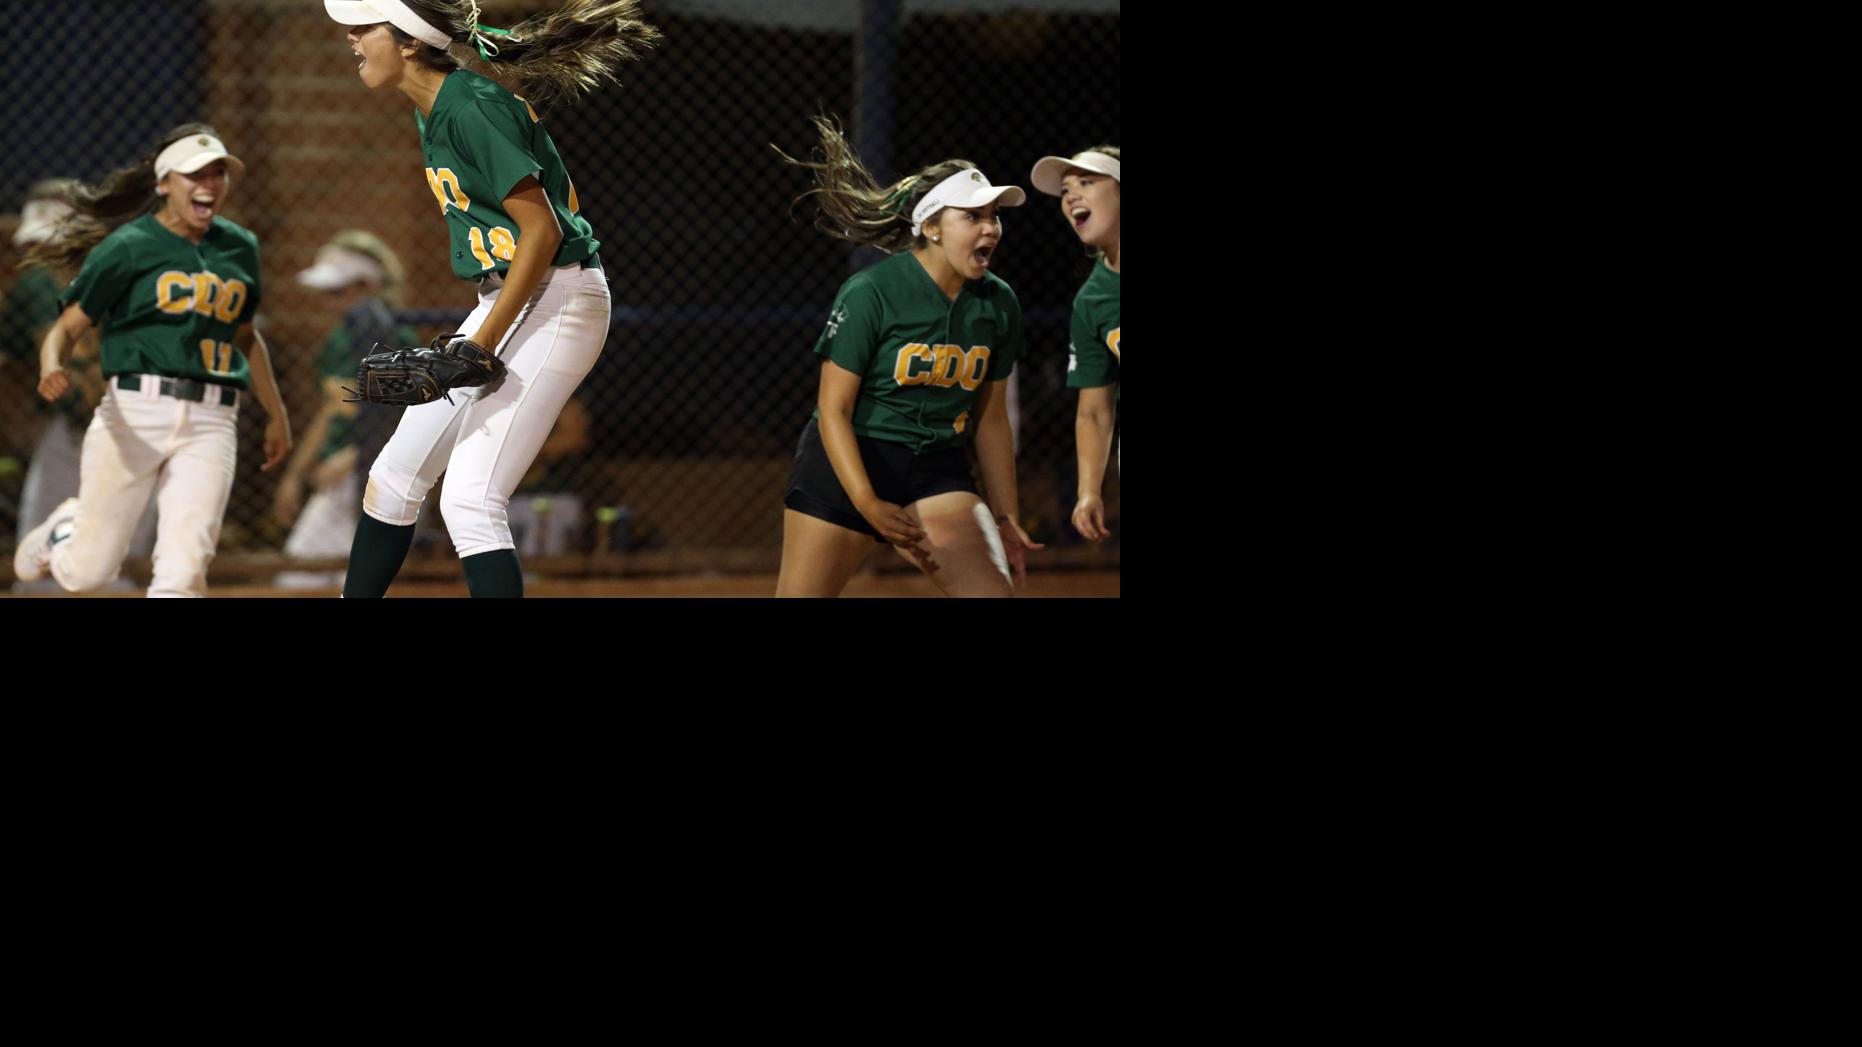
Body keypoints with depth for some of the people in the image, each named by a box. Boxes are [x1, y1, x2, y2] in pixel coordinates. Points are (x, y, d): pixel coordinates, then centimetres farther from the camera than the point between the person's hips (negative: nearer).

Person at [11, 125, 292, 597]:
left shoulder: (239, 248, 15)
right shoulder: (128, 247, 0)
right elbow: (66, 328, -4)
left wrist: (275, 413, 32)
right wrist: (51, 370, -25)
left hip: (211, 423, 3)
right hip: (135, 414, -3)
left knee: (183, 570, -13)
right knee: (87, 572, 1)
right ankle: (64, 531, 36)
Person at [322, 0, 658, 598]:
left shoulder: (471, 109, -19)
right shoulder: (431, 113, 11)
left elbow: (542, 232, -21)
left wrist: (482, 345, -23)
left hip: (555, 299, -10)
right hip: (503, 300, 10)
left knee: (469, 499, -16)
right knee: (395, 475, 13)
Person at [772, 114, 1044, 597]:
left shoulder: (998, 304, 1)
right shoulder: (870, 293, -15)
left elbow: (991, 418, 11)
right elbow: (833, 409, -15)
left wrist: (1005, 517, 11)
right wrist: (867, 504, -23)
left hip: (936, 472, 4)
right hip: (846, 464, -4)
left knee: (994, 590, -15)